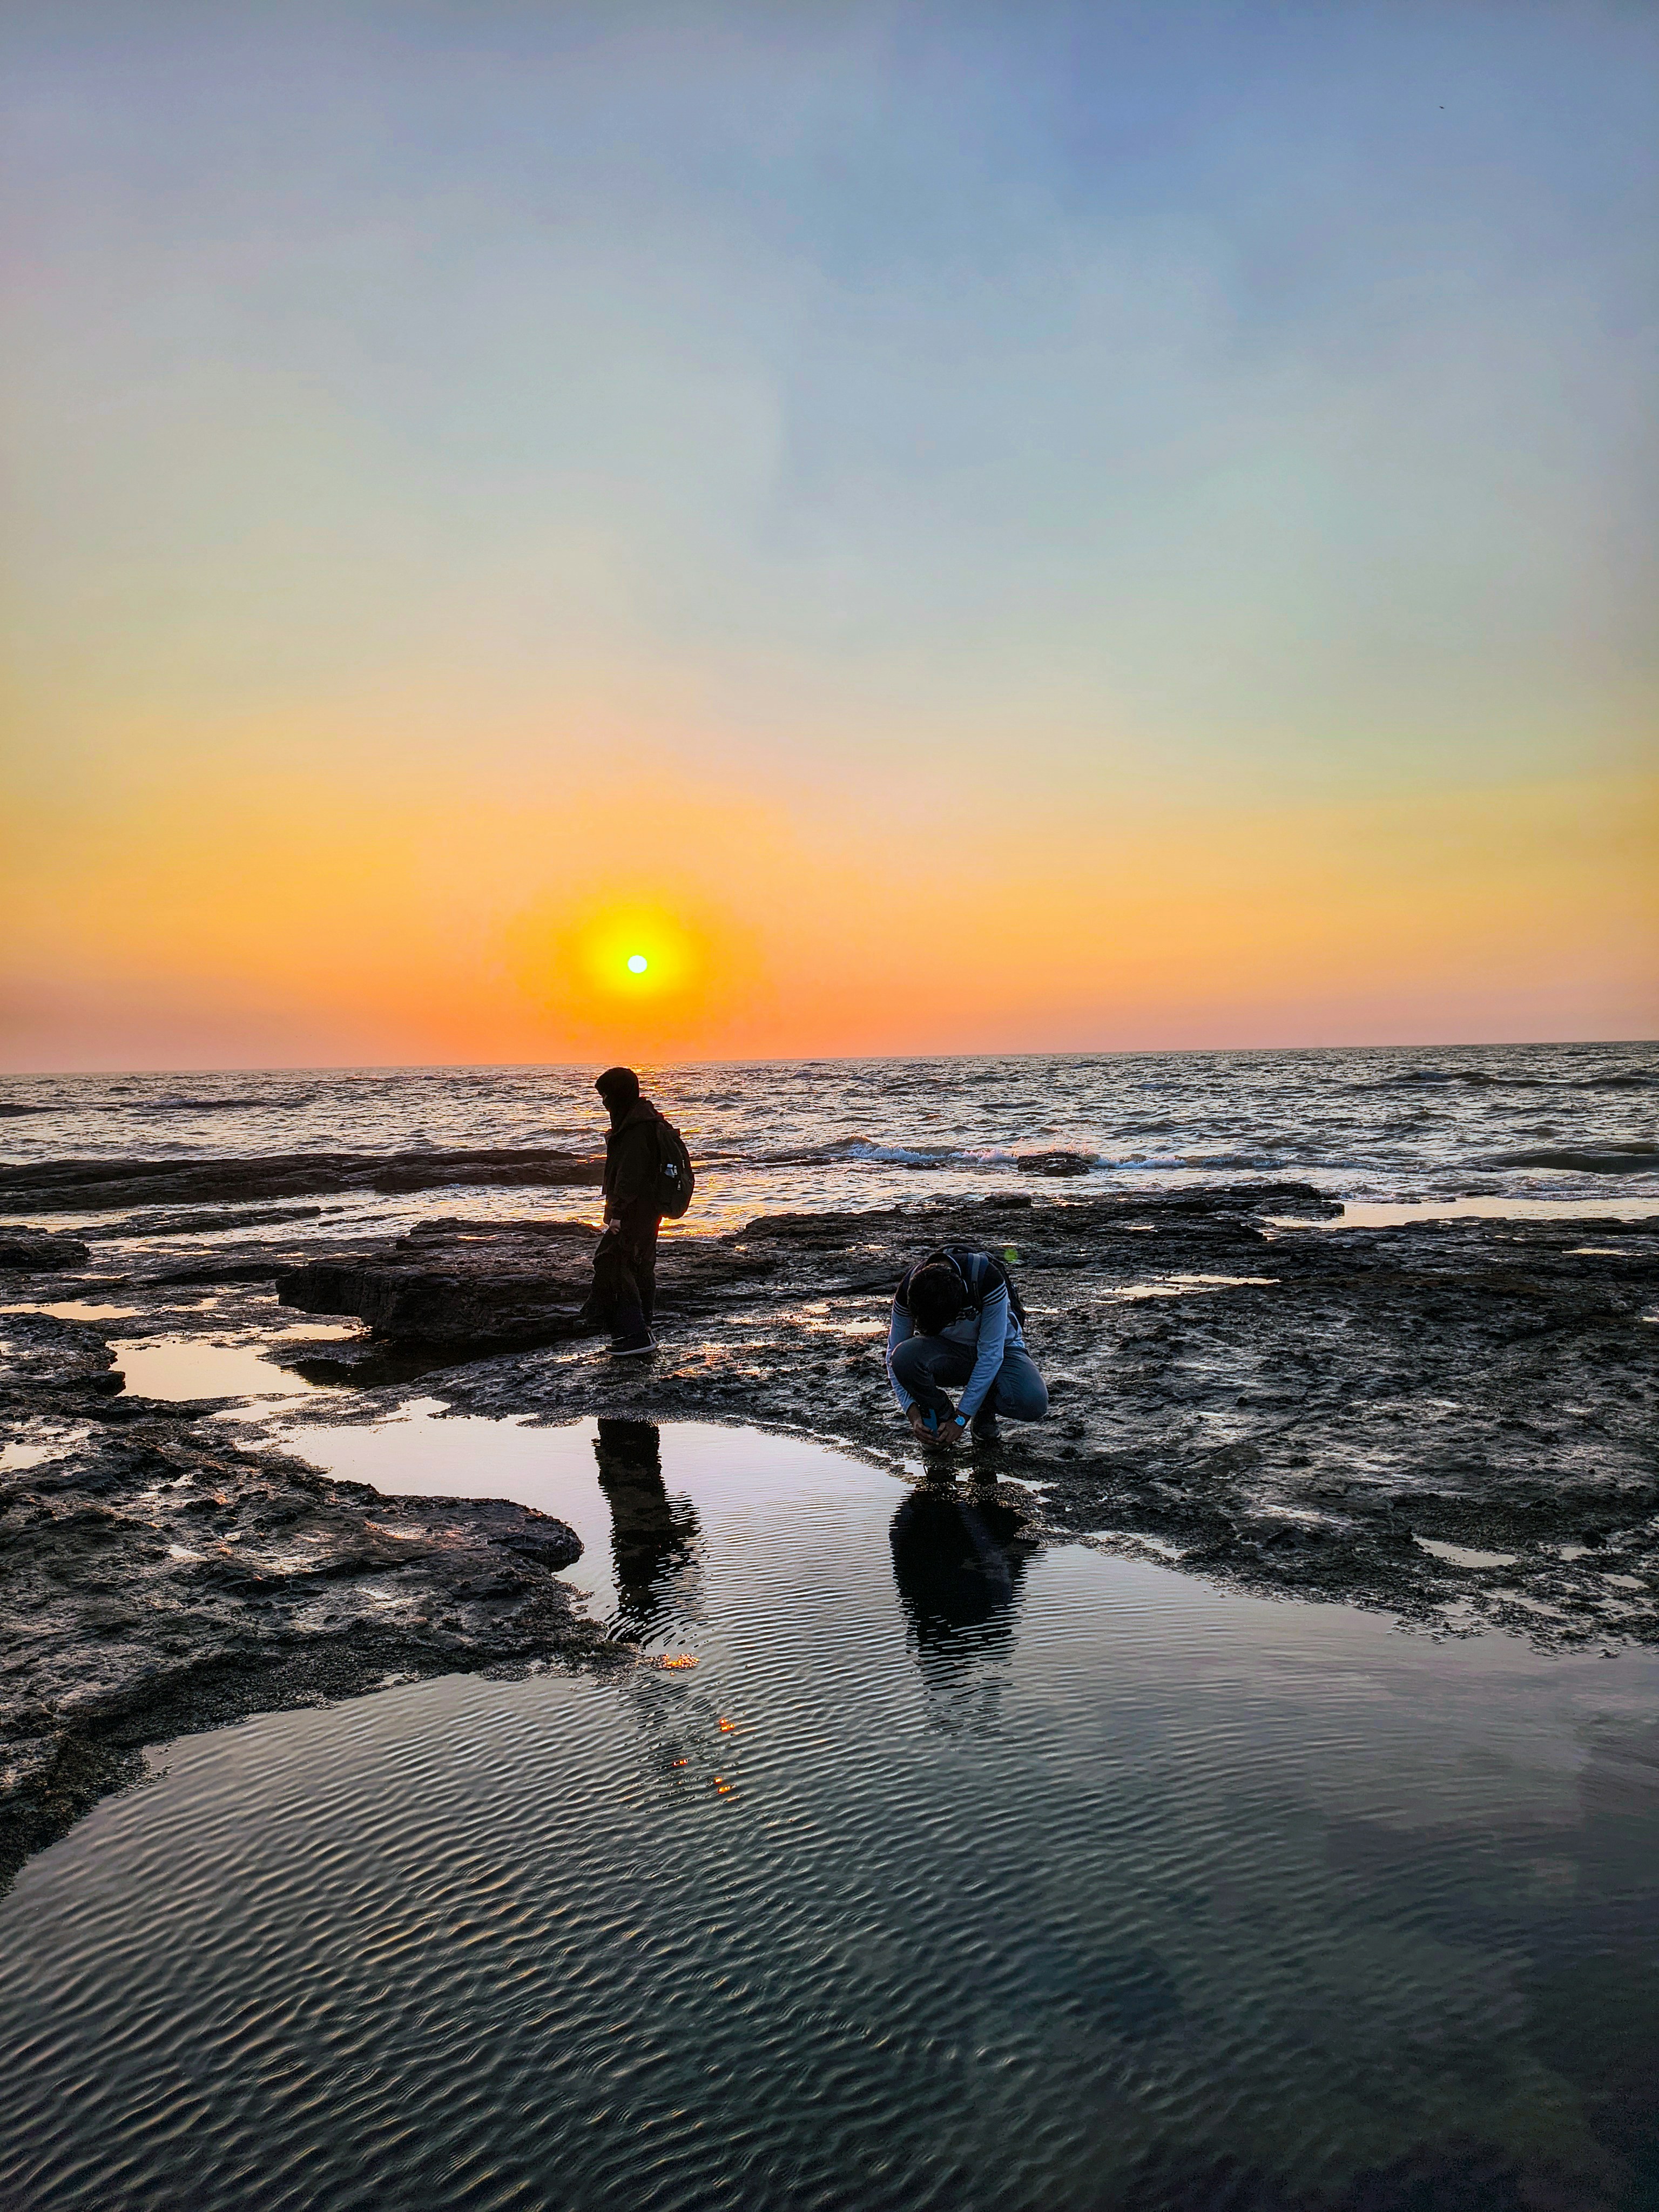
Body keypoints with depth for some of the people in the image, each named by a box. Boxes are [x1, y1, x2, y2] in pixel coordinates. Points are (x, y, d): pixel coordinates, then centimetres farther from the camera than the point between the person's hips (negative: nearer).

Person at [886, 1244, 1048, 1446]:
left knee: (1033, 1403, -33)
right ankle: (942, 1416, -4)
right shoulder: (909, 1289, -24)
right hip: (946, 1351, 2)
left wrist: (962, 1418, -24)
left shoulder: (987, 1279, -32)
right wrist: (913, 1415, -20)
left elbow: (991, 1355, -26)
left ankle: (985, 1410, 2)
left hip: (998, 1348, -1)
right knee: (904, 1358, -34)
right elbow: (894, 1354, -11)